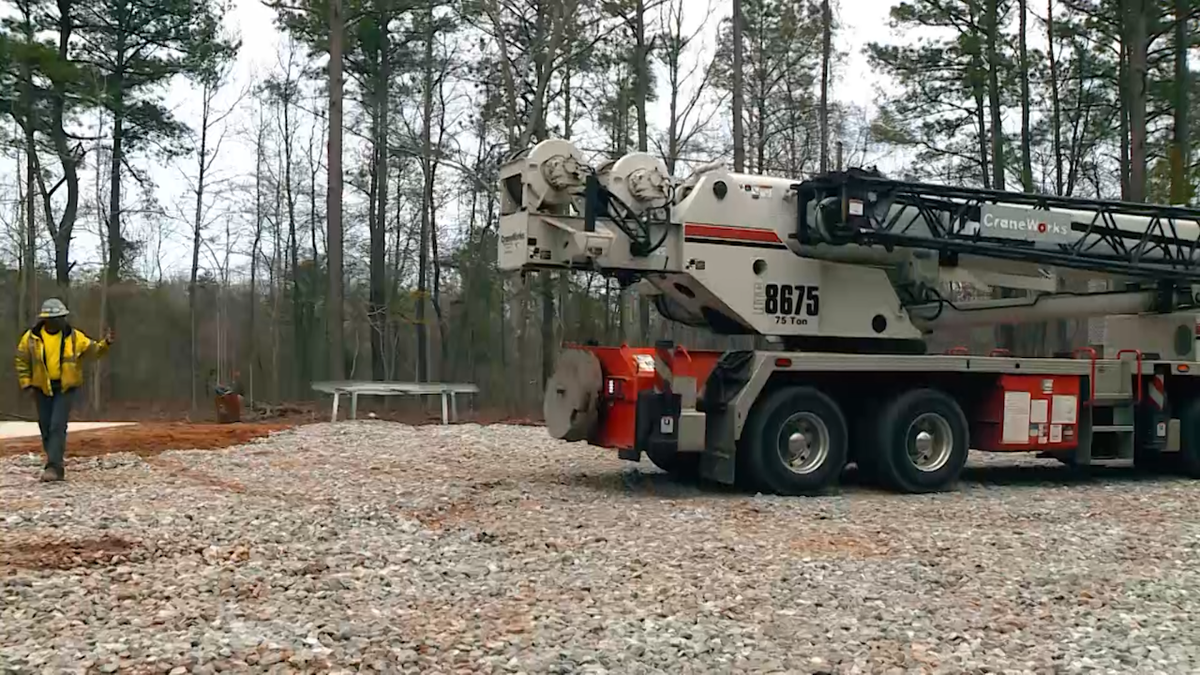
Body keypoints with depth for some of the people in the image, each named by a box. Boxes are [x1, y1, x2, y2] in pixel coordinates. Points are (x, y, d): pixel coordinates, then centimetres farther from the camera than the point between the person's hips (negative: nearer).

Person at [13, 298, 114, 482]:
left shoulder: (74, 337, -4)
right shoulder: (31, 337, -3)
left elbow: (93, 350, 2)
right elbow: (22, 361, 7)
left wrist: (105, 343, -19)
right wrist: (27, 384, 1)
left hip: (66, 388, -2)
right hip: (43, 389, 2)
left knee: (58, 426, -14)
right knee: (46, 428, 8)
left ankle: (53, 467, -15)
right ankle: (57, 469, 19)